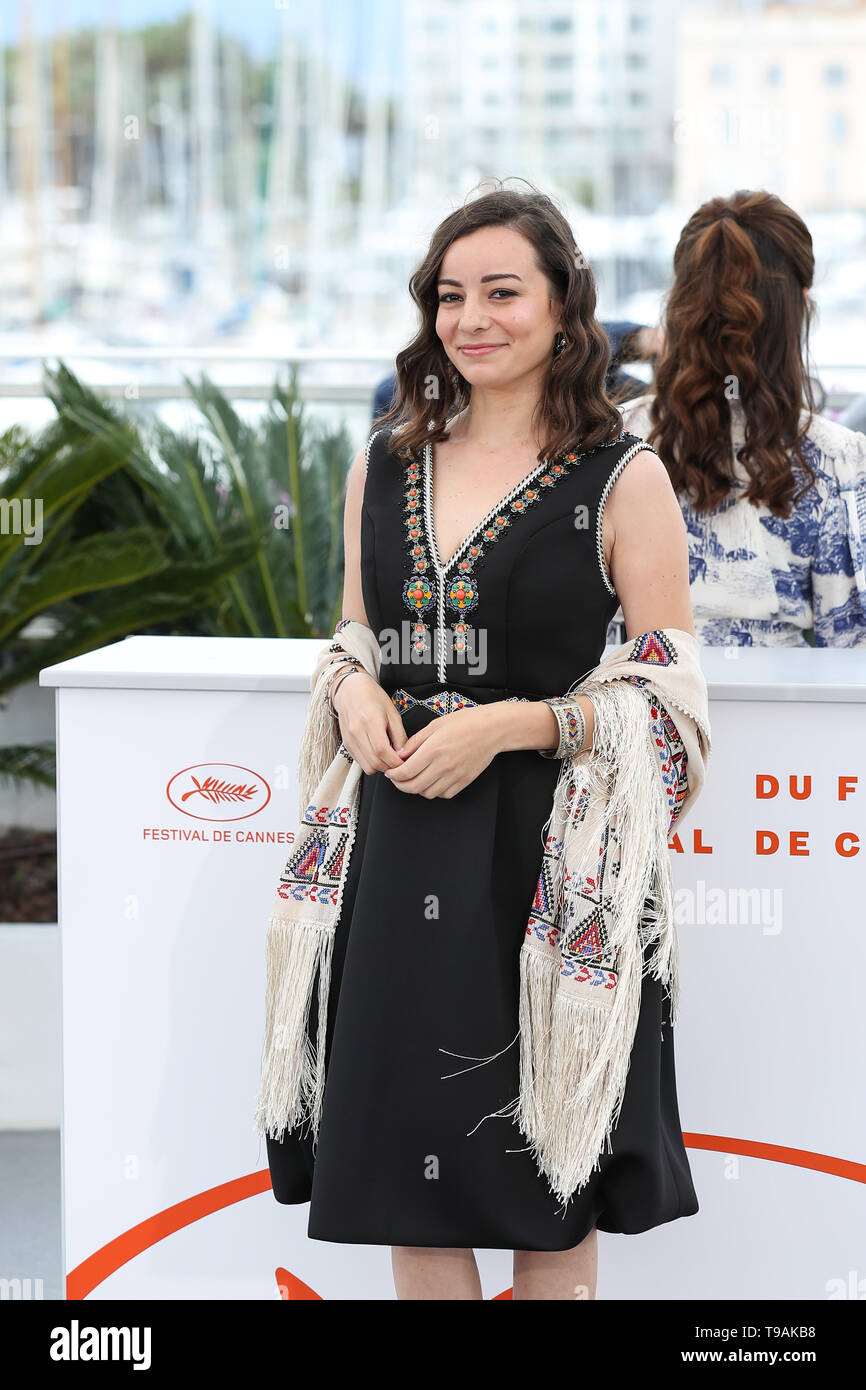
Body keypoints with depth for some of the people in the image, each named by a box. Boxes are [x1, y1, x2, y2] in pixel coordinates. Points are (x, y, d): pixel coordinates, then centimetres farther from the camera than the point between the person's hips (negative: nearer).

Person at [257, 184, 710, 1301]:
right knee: (410, 1165, 9)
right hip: (402, 844, 4)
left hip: (551, 861, -4)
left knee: (547, 1183, 5)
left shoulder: (624, 479, -5)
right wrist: (354, 690, -3)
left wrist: (507, 725, -17)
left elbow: (670, 699, -6)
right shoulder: (383, 465, 10)